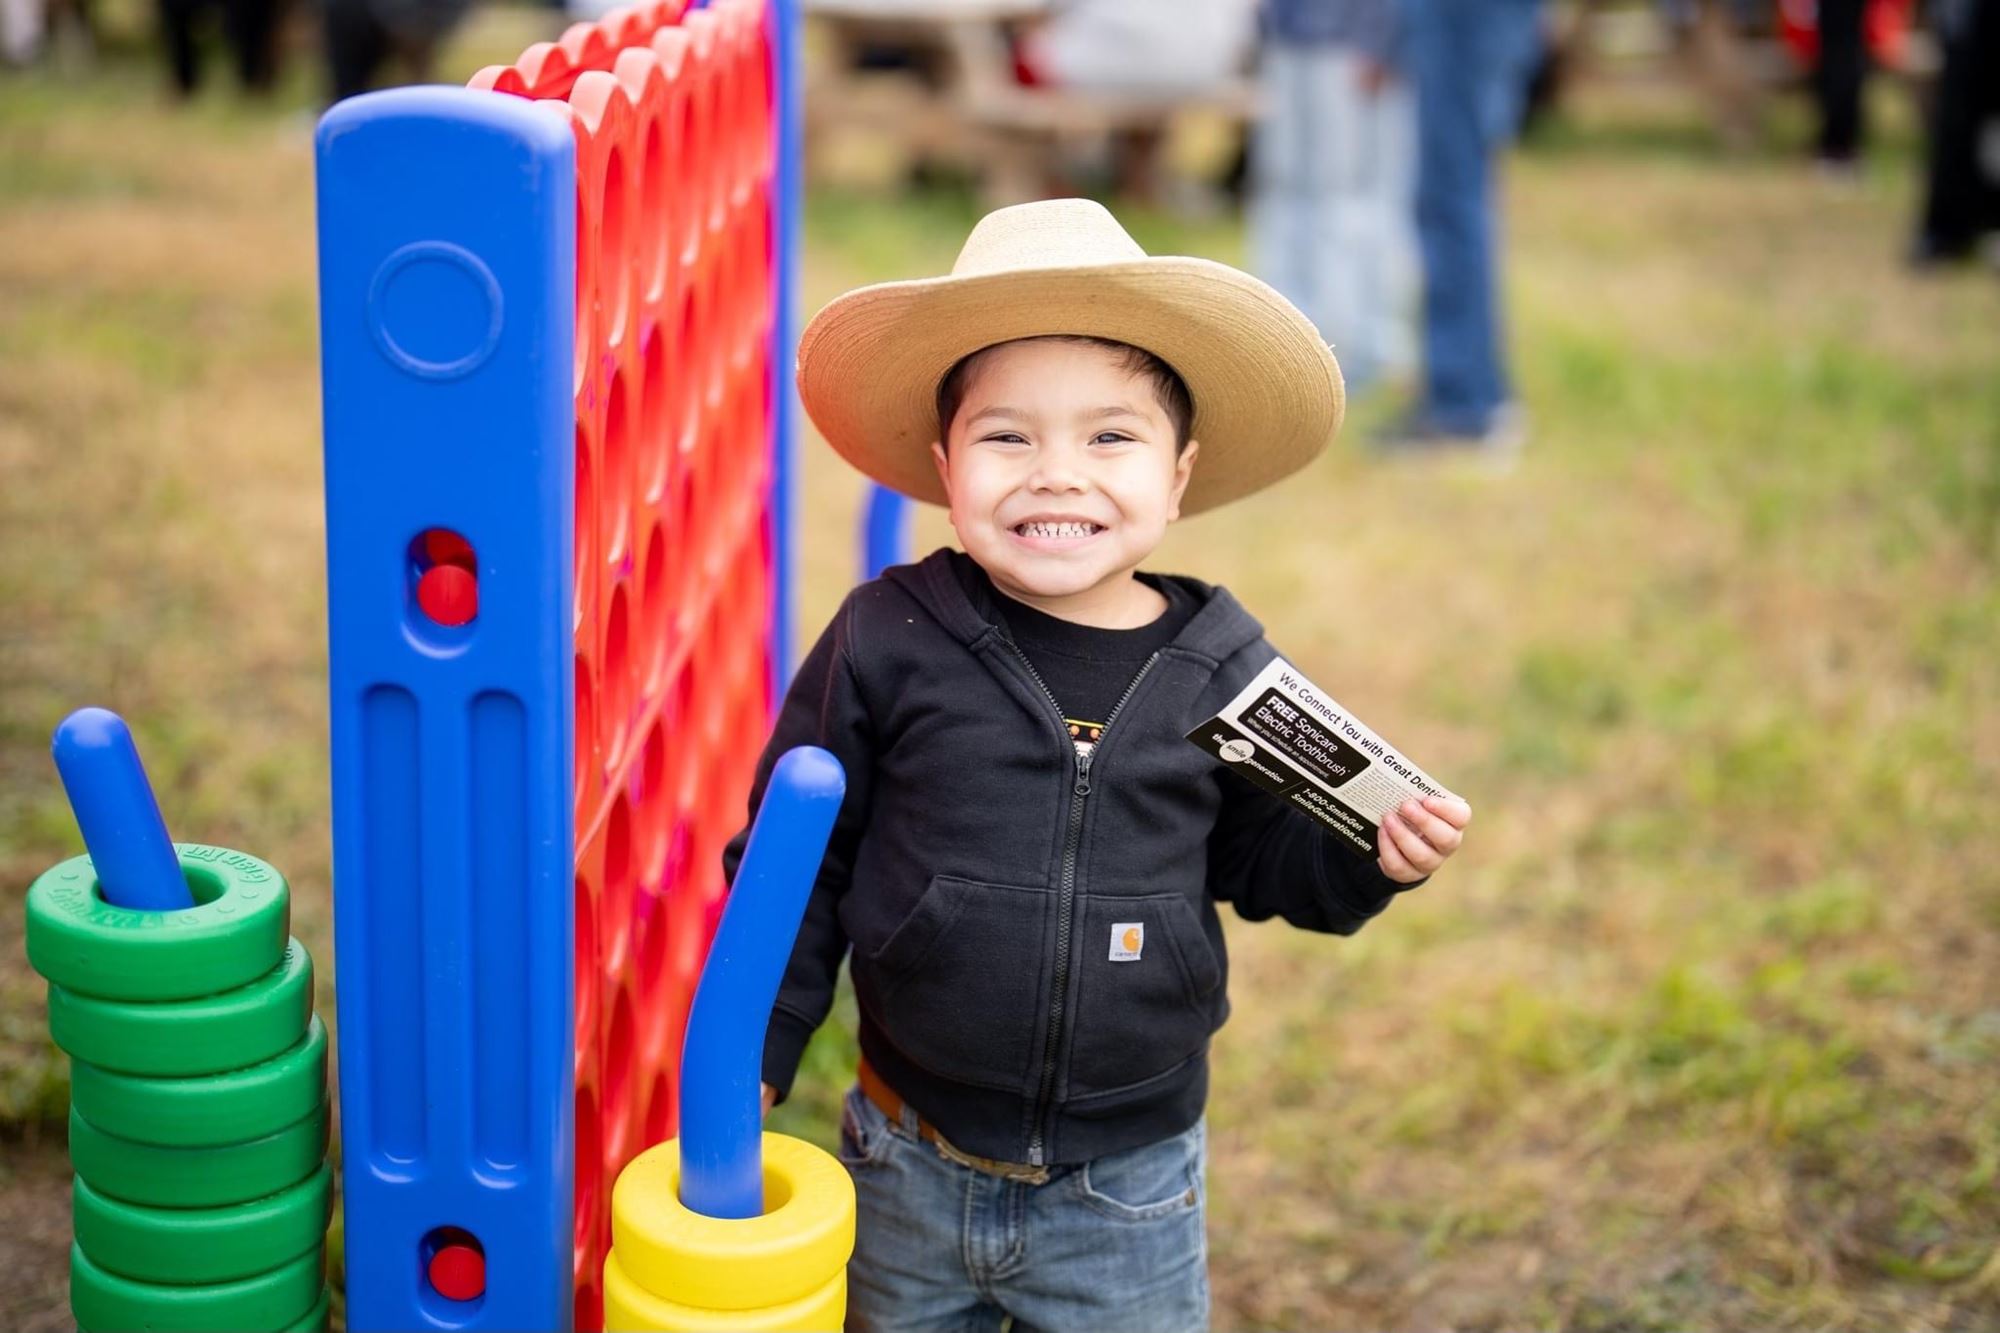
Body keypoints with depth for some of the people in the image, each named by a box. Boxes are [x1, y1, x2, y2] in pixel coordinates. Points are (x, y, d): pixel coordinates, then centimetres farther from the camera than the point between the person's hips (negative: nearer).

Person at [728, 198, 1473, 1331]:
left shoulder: (1221, 666, -7)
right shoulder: (888, 641, -12)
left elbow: (1262, 859, 5)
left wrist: (1369, 855, -13)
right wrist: (757, 1048, -3)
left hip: (1129, 1186, 1)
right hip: (911, 1167, -1)